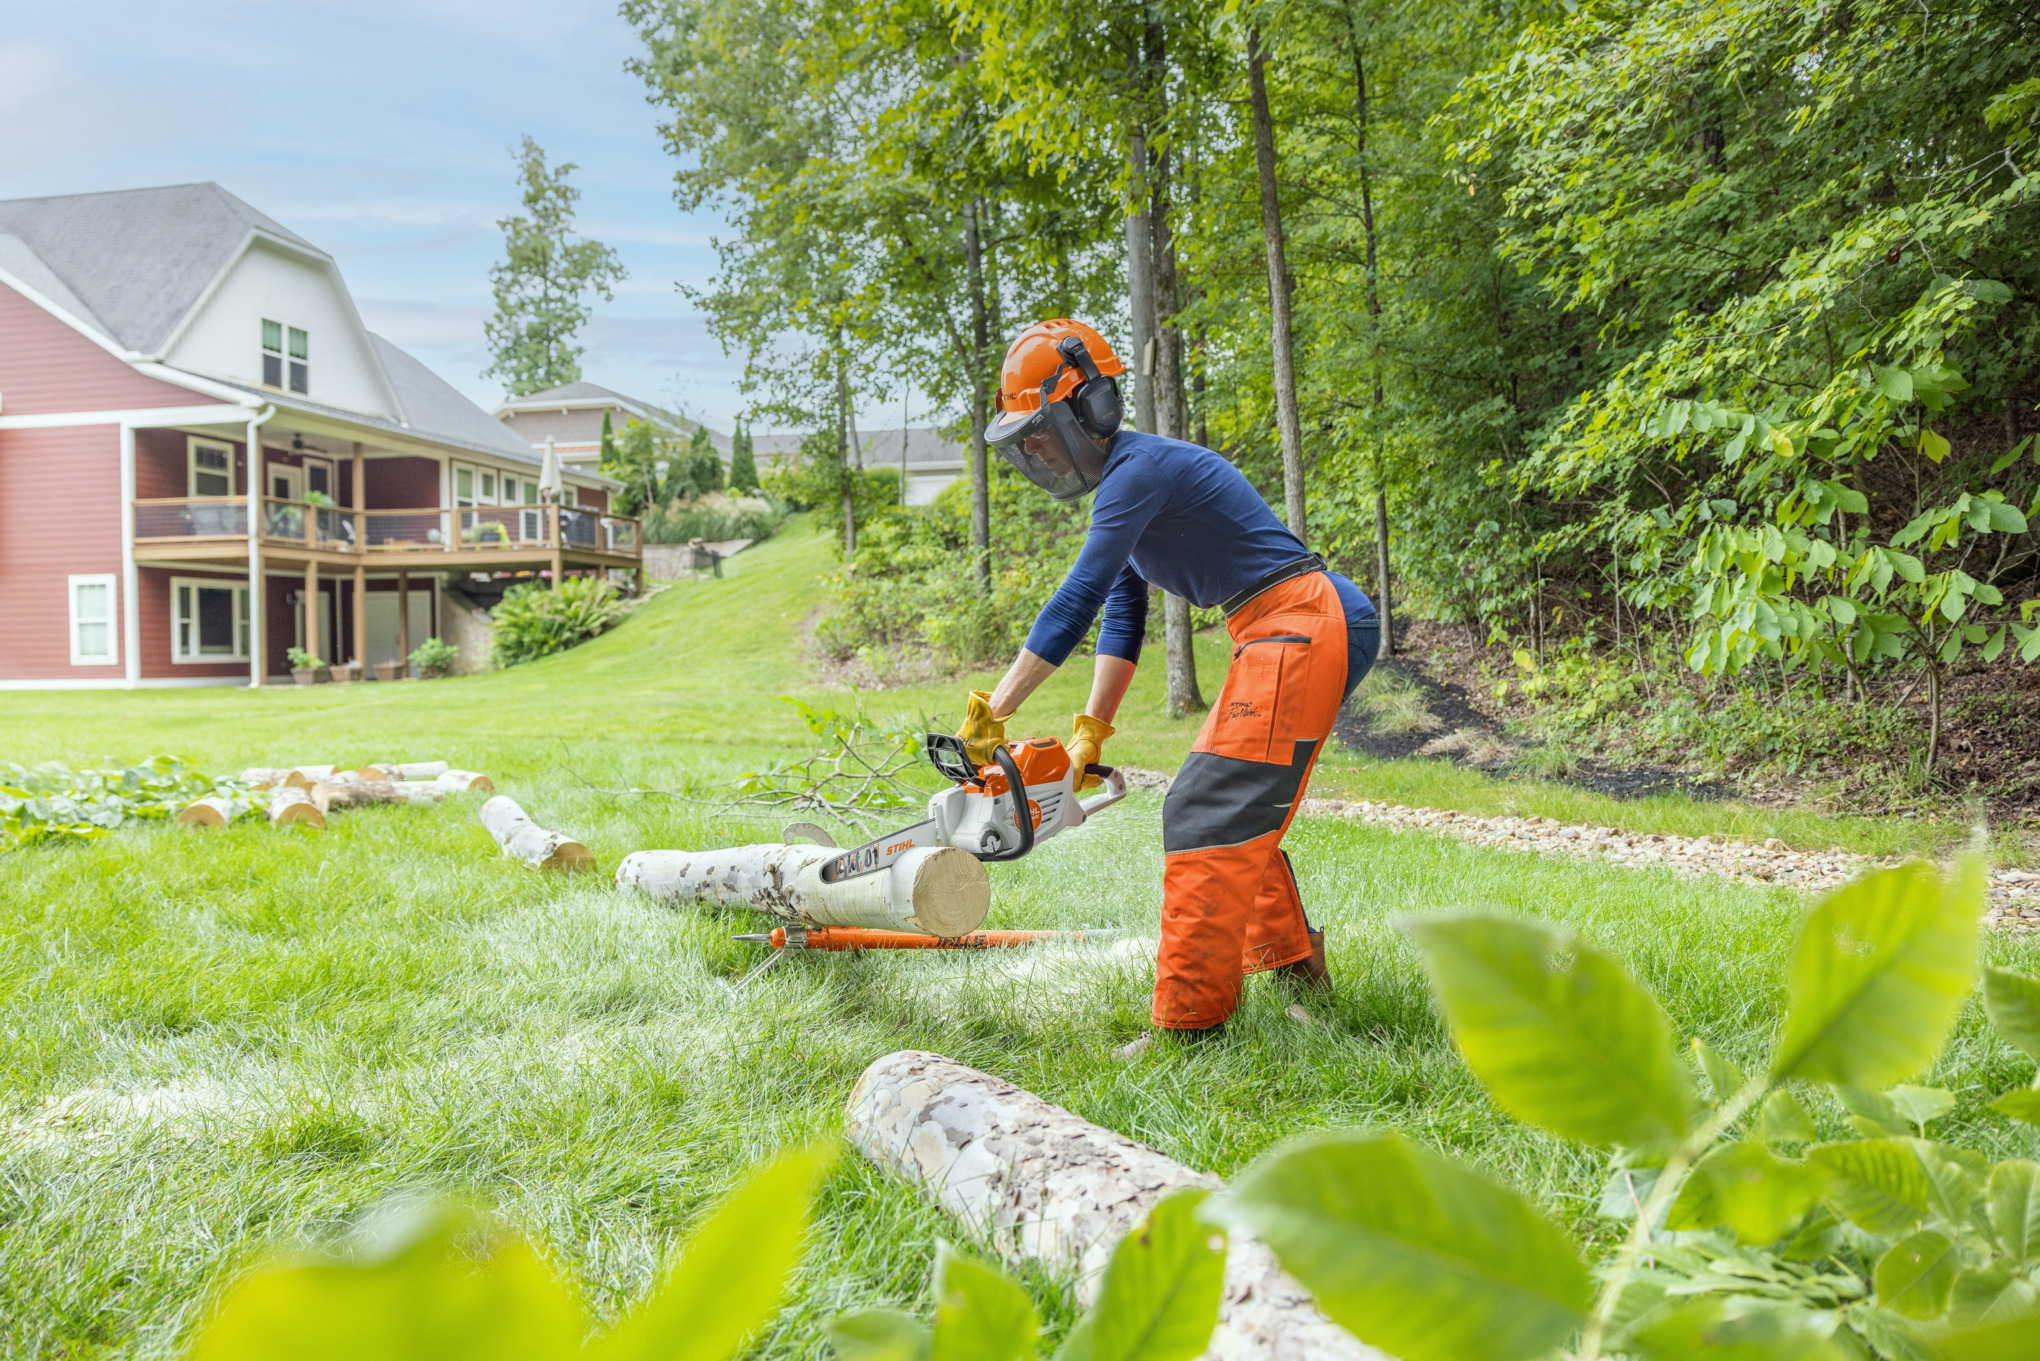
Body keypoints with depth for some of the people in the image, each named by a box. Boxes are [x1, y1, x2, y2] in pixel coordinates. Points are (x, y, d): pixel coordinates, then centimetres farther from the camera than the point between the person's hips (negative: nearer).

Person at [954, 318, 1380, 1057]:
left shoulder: (1141, 468, -14)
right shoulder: (1122, 485, 17)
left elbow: (1078, 600, -19)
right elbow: (1121, 614, 17)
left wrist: (991, 712, -17)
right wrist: (1092, 731, 11)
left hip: (1301, 625, -10)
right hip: (1287, 637, 10)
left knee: (1211, 818, -13)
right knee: (1238, 809, 19)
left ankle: (1189, 1021, -12)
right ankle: (1292, 963, 30)